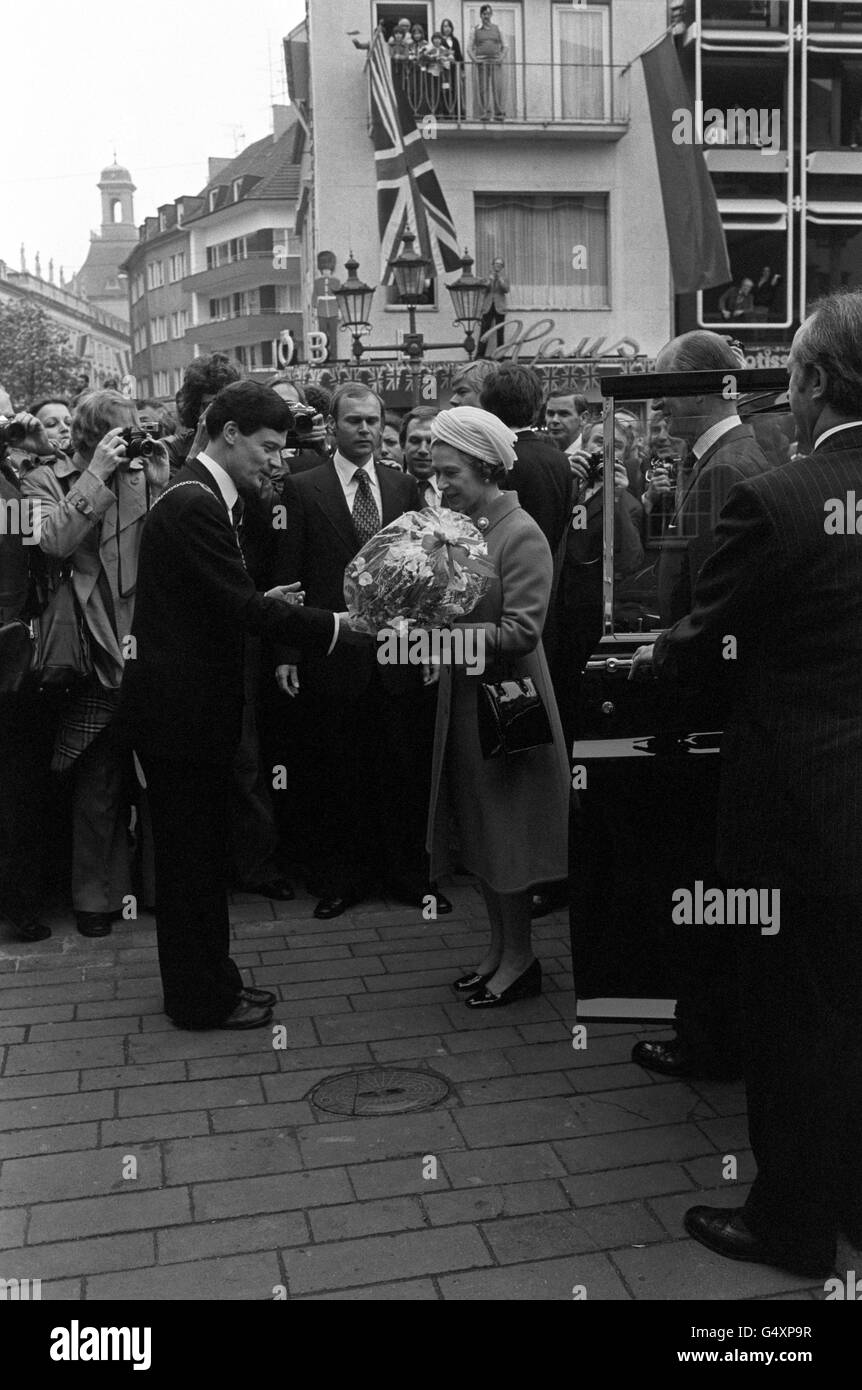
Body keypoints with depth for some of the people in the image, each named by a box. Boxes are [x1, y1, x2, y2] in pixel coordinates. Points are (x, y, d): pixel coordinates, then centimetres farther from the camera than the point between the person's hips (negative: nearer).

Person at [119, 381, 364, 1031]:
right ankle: (202, 999, 17)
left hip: (195, 698, 10)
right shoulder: (194, 503, -20)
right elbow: (242, 606, -24)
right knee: (191, 855, 3)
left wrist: (262, 599, 3)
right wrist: (334, 626, -18)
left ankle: (211, 979, 32)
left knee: (201, 850, 18)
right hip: (179, 703, -10)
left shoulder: (209, 497, 12)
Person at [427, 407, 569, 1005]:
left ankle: (520, 960, 20)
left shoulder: (522, 534, -16)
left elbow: (522, 630, -21)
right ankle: (499, 945, 30)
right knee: (480, 835, 16)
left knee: (507, 836, 4)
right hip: (463, 701, 8)